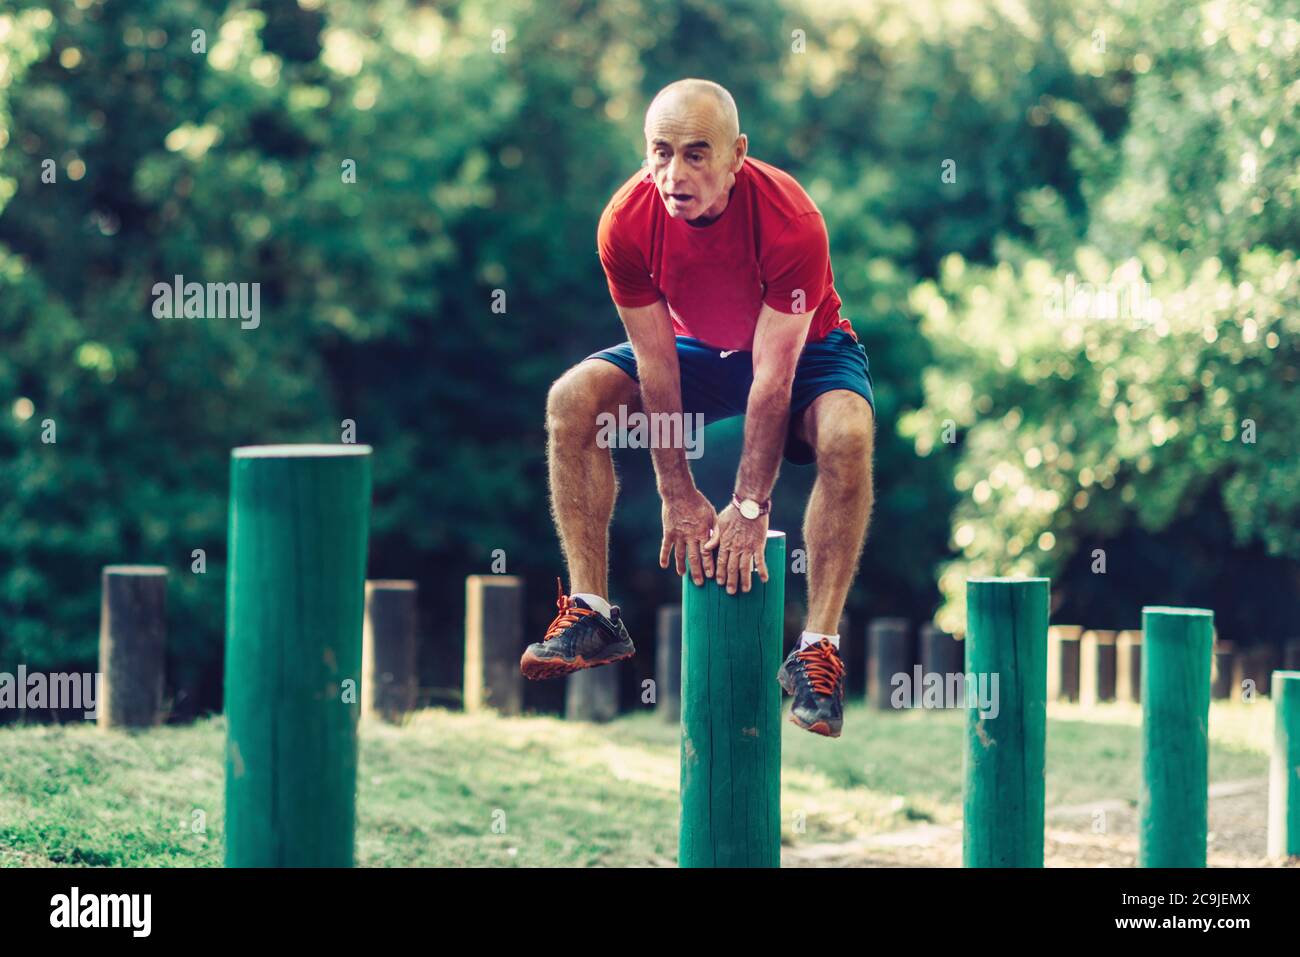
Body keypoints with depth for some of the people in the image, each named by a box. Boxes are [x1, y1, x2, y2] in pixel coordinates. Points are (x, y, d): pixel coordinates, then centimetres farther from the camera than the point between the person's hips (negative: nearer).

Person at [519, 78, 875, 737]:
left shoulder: (791, 221, -33)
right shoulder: (627, 224, -23)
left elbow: (773, 376, -32)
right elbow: (654, 360, -18)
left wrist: (749, 508, -32)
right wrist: (678, 495, -20)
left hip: (806, 350, -4)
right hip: (700, 350, 4)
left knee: (847, 434, -36)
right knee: (572, 399, -19)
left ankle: (818, 649, -31)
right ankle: (593, 613, -15)